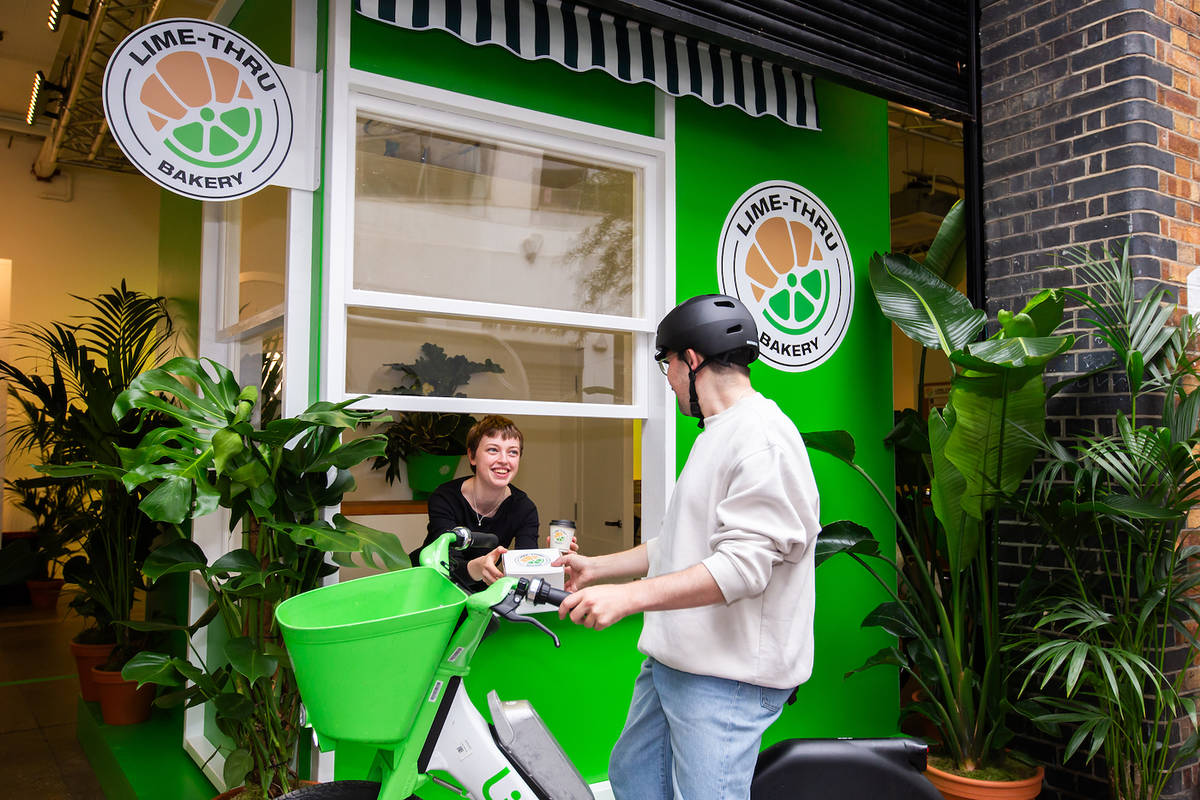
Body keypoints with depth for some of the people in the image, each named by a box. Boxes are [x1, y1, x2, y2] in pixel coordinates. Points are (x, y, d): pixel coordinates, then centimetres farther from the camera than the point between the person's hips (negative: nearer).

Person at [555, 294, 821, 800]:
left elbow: (743, 565, -25)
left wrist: (630, 596, -29)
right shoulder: (716, 435, 18)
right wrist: (595, 568, 22)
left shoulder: (763, 439, -16)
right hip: (671, 662, 10)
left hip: (727, 676, -10)